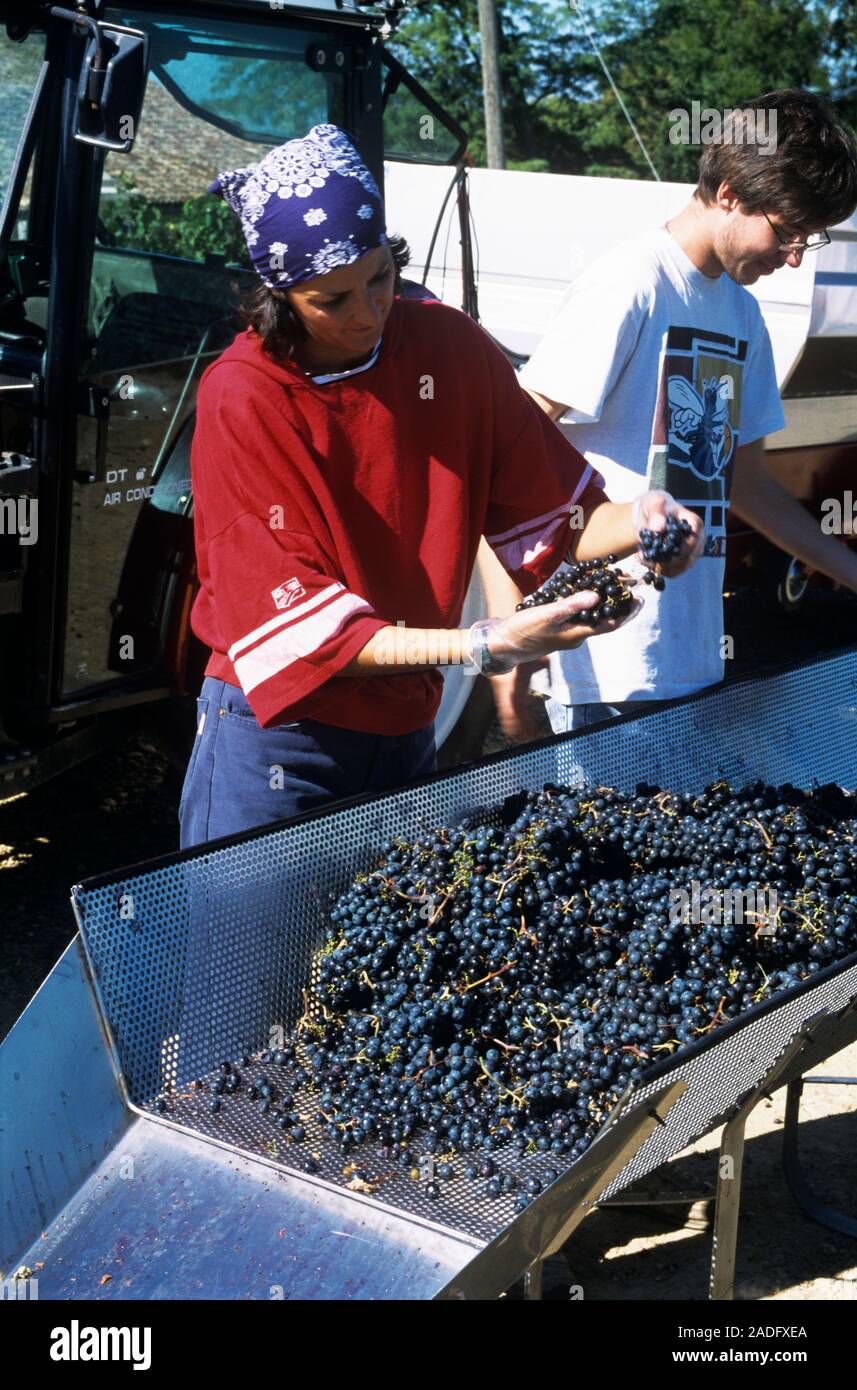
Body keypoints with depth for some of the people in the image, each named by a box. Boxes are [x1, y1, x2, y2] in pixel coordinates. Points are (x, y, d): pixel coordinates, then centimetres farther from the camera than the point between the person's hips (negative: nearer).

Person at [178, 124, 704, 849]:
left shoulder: (449, 346, -3)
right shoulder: (242, 396, -16)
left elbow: (552, 516, 3)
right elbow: (294, 626, -20)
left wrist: (637, 521, -20)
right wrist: (481, 646, -29)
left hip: (407, 731, 4)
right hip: (278, 742, -4)